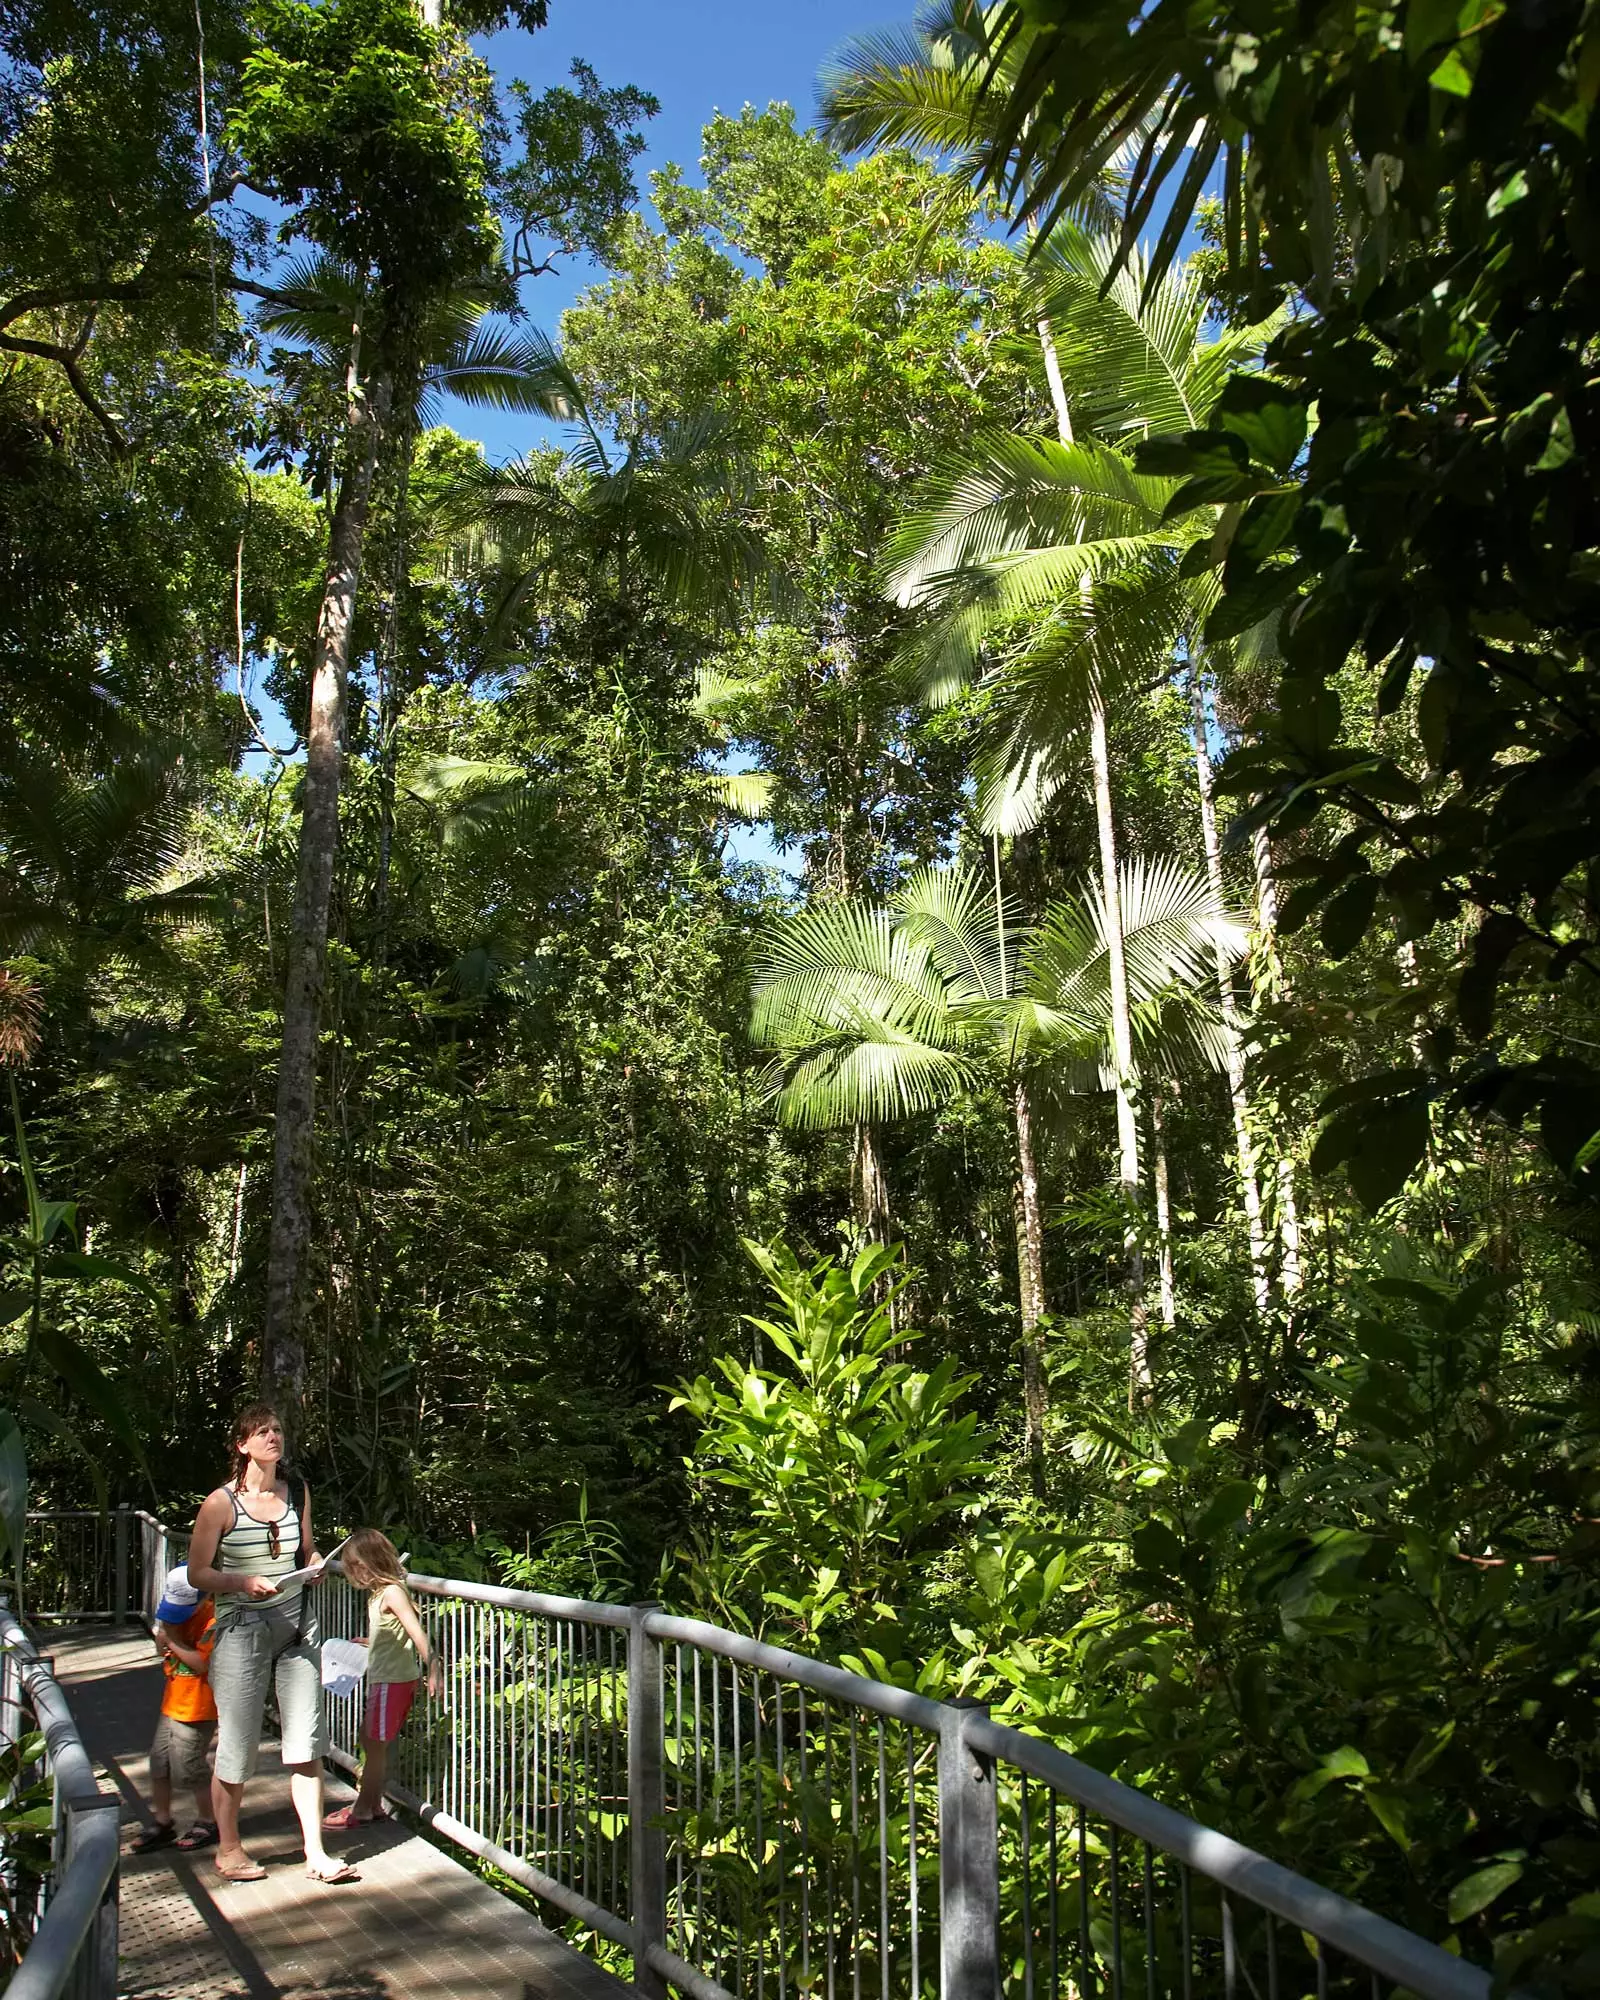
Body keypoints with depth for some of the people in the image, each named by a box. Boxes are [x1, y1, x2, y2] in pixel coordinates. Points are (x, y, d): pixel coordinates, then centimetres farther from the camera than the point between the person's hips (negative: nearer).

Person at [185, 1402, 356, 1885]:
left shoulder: (297, 1491, 6)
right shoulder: (221, 1503, -9)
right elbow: (197, 1573, -4)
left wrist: (315, 1566, -3)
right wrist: (245, 1582, -20)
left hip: (297, 1624, 4)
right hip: (241, 1628, -4)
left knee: (306, 1741, 3)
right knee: (238, 1744, 5)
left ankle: (315, 1853, 10)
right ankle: (227, 1848, 26)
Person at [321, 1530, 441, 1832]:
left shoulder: (392, 1592, -19)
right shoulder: (377, 1592, 9)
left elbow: (416, 1632, -25)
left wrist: (432, 1670, -29)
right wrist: (368, 1643, 24)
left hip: (393, 1680, -10)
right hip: (382, 1677, 10)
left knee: (375, 1744, 1)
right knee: (369, 1738, 17)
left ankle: (362, 1809, 13)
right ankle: (373, 1803, 28)